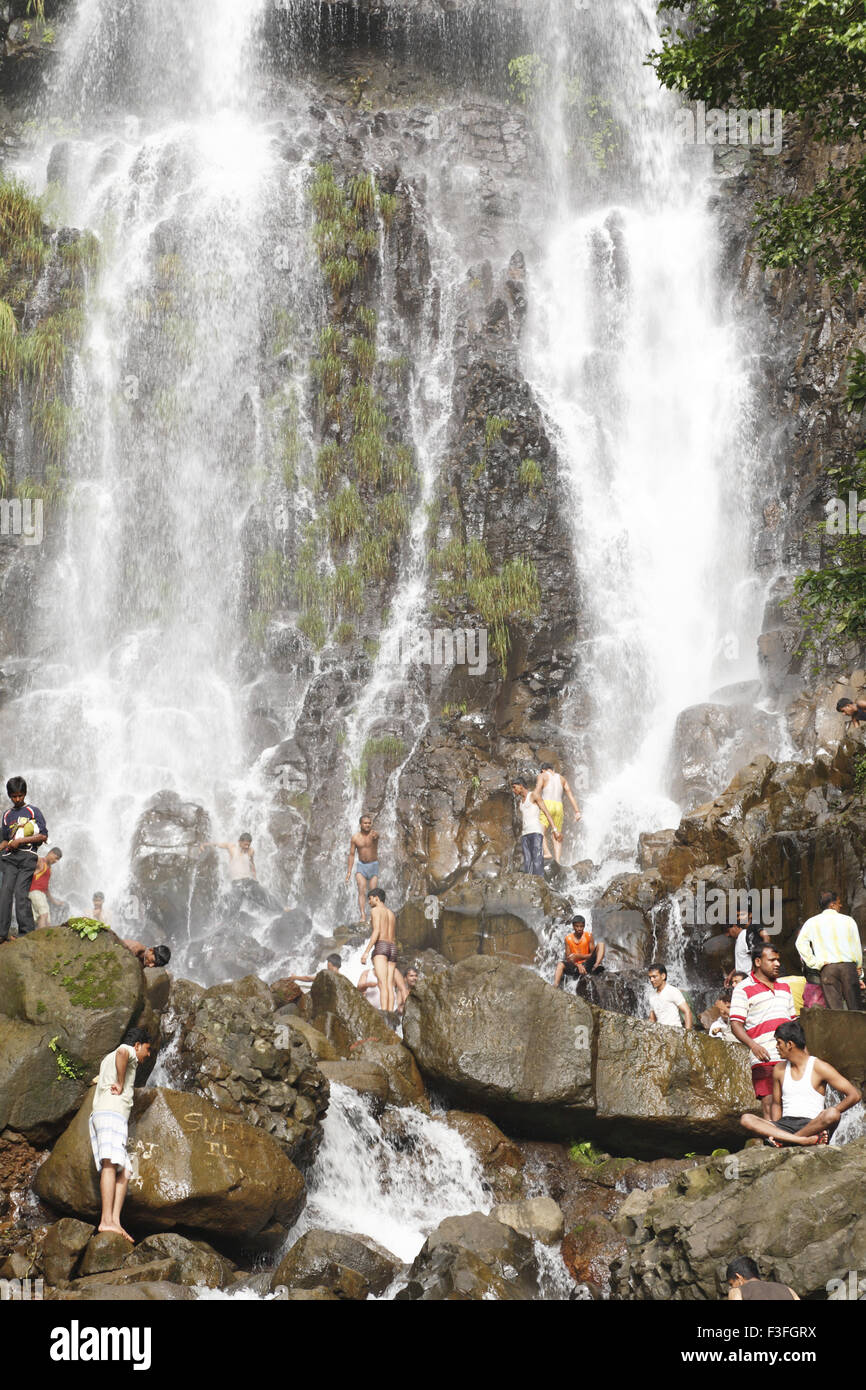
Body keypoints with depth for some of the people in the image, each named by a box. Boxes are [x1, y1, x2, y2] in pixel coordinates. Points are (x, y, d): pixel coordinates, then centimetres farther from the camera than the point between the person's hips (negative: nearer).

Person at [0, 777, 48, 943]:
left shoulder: (33, 811, 7)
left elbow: (43, 836, -1)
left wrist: (20, 841, -6)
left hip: (27, 856, -4)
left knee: (21, 893, -14)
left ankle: (27, 932, -12)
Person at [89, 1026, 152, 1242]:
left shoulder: (107, 1059, 34)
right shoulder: (129, 1051, 7)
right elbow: (122, 1052, -21)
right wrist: (121, 1084, -12)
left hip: (97, 1115, 10)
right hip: (112, 1113, -10)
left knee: (123, 1173, 1)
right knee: (110, 1165, -23)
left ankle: (115, 1221, -14)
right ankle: (106, 1221, -37)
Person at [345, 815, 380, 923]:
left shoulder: (374, 834, -11)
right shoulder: (355, 837, -3)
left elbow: (375, 835, -38)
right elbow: (351, 854, 3)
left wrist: (374, 836, -63)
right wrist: (349, 871, 0)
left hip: (373, 866, -1)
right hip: (361, 866, 1)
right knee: (362, 891, -13)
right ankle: (363, 916, -20)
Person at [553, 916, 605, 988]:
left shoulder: (588, 936, 0)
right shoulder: (568, 938, 1)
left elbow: (592, 954, -4)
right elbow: (568, 958, -3)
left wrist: (579, 956, -17)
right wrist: (578, 965, -21)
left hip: (587, 964, 0)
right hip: (575, 965, 0)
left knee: (600, 944, -16)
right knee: (561, 965, -30)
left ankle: (596, 965, -40)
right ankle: (555, 987, -49)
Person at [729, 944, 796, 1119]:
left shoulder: (784, 987, 21)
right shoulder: (744, 989, 1)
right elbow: (736, 1025, -6)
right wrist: (753, 1045, -21)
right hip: (764, 1058, -5)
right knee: (769, 1101, -10)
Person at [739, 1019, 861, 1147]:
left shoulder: (819, 1067, 0)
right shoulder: (779, 1070, 15)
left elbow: (854, 1095, -2)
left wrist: (830, 1115, -10)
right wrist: (775, 1131, 3)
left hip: (812, 1125, -4)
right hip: (785, 1124, 4)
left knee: (832, 1114, -37)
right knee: (745, 1119, -22)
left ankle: (783, 1140, -27)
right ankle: (805, 1140, -34)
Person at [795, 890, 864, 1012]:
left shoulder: (812, 922, 7)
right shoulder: (848, 920, 6)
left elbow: (800, 943, -6)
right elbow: (857, 947, 10)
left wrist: (816, 963, -2)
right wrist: (859, 969, 19)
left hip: (827, 968, 0)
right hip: (849, 966, 0)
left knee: (835, 1009, -4)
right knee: (855, 1009, 3)